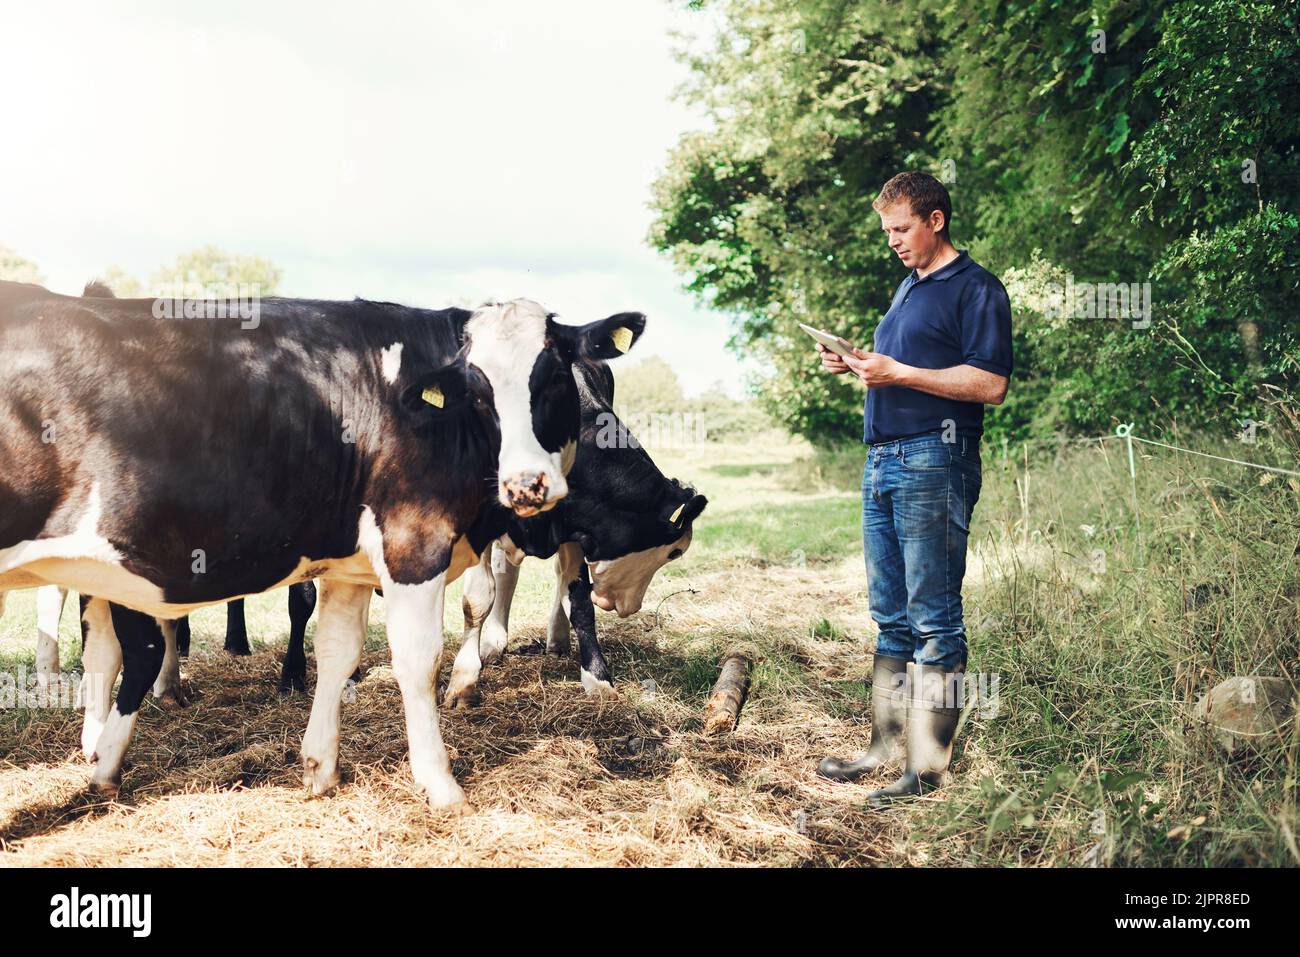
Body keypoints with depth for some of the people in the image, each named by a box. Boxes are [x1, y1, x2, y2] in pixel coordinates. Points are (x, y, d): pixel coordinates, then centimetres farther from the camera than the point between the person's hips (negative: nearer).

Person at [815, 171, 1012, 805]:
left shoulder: (975, 288, -5)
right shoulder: (907, 288, 23)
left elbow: (990, 384, -14)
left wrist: (898, 372, -16)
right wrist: (857, 365, 10)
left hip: (934, 462, -9)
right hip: (883, 461, 9)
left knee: (933, 618, -6)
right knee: (891, 617, 12)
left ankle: (928, 766, -3)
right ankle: (885, 747, 18)